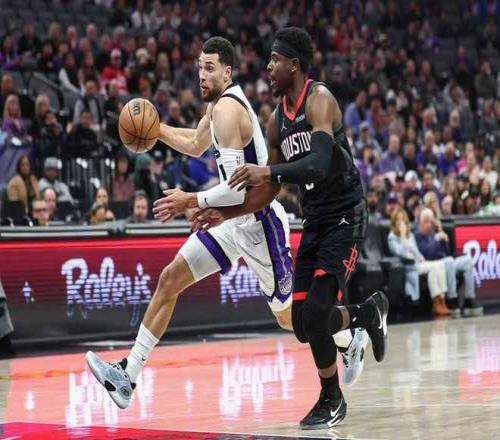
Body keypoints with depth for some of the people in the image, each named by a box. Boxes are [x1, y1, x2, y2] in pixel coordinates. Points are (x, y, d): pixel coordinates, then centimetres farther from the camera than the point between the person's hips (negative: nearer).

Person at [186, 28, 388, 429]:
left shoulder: (319, 100, -16)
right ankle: (368, 313, 34)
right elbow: (271, 190, 15)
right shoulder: (277, 120, 8)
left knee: (316, 314, -16)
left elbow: (320, 164, -32)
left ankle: (332, 399, 5)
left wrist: (268, 171, -43)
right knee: (304, 325, 5)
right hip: (314, 221, 8)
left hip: (345, 218, -8)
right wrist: (226, 214, 5)